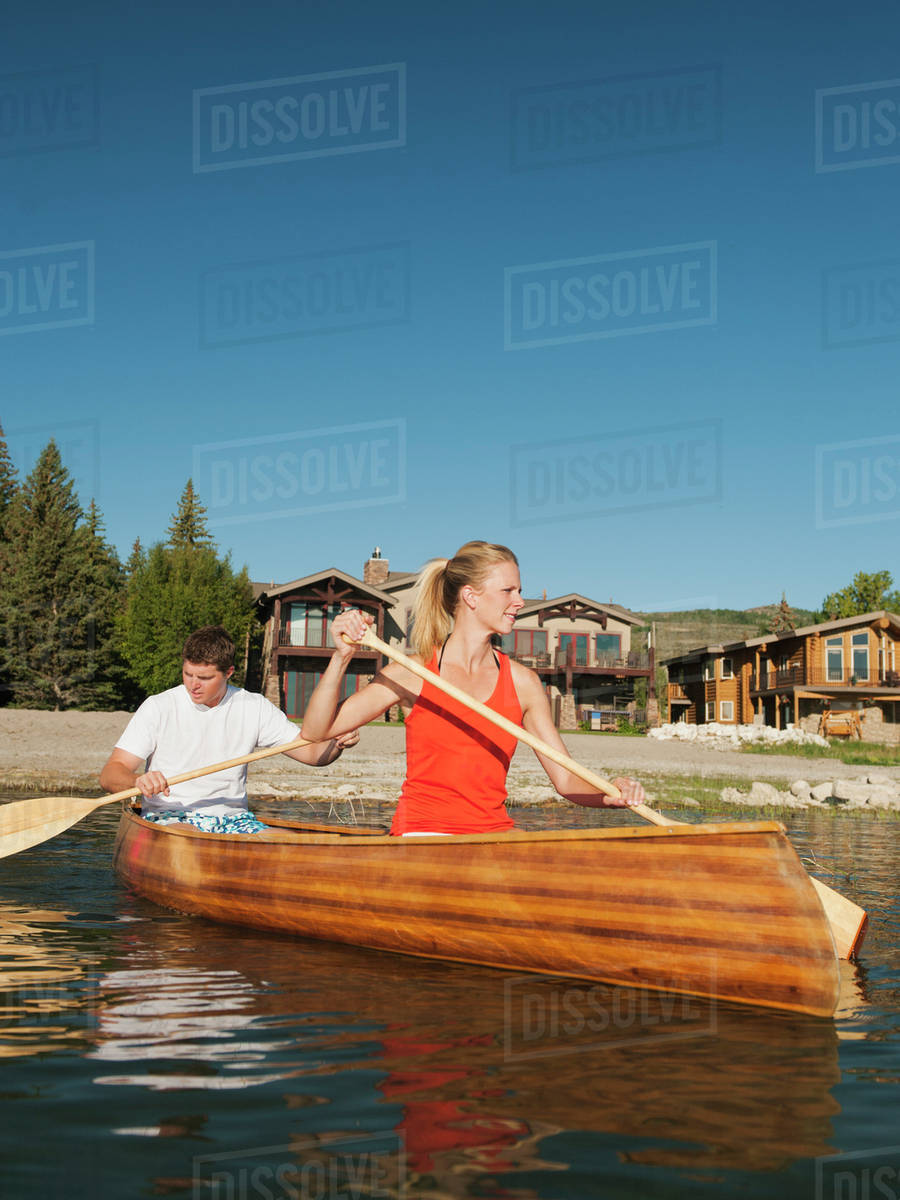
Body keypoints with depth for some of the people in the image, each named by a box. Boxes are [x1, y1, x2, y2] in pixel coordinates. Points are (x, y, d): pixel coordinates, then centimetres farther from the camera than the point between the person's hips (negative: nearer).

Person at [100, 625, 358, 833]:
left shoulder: (254, 708, 6)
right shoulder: (158, 708, -3)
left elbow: (313, 753, 5)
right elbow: (109, 775, -7)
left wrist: (337, 743, -19)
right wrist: (138, 780, -30)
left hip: (232, 817, 3)